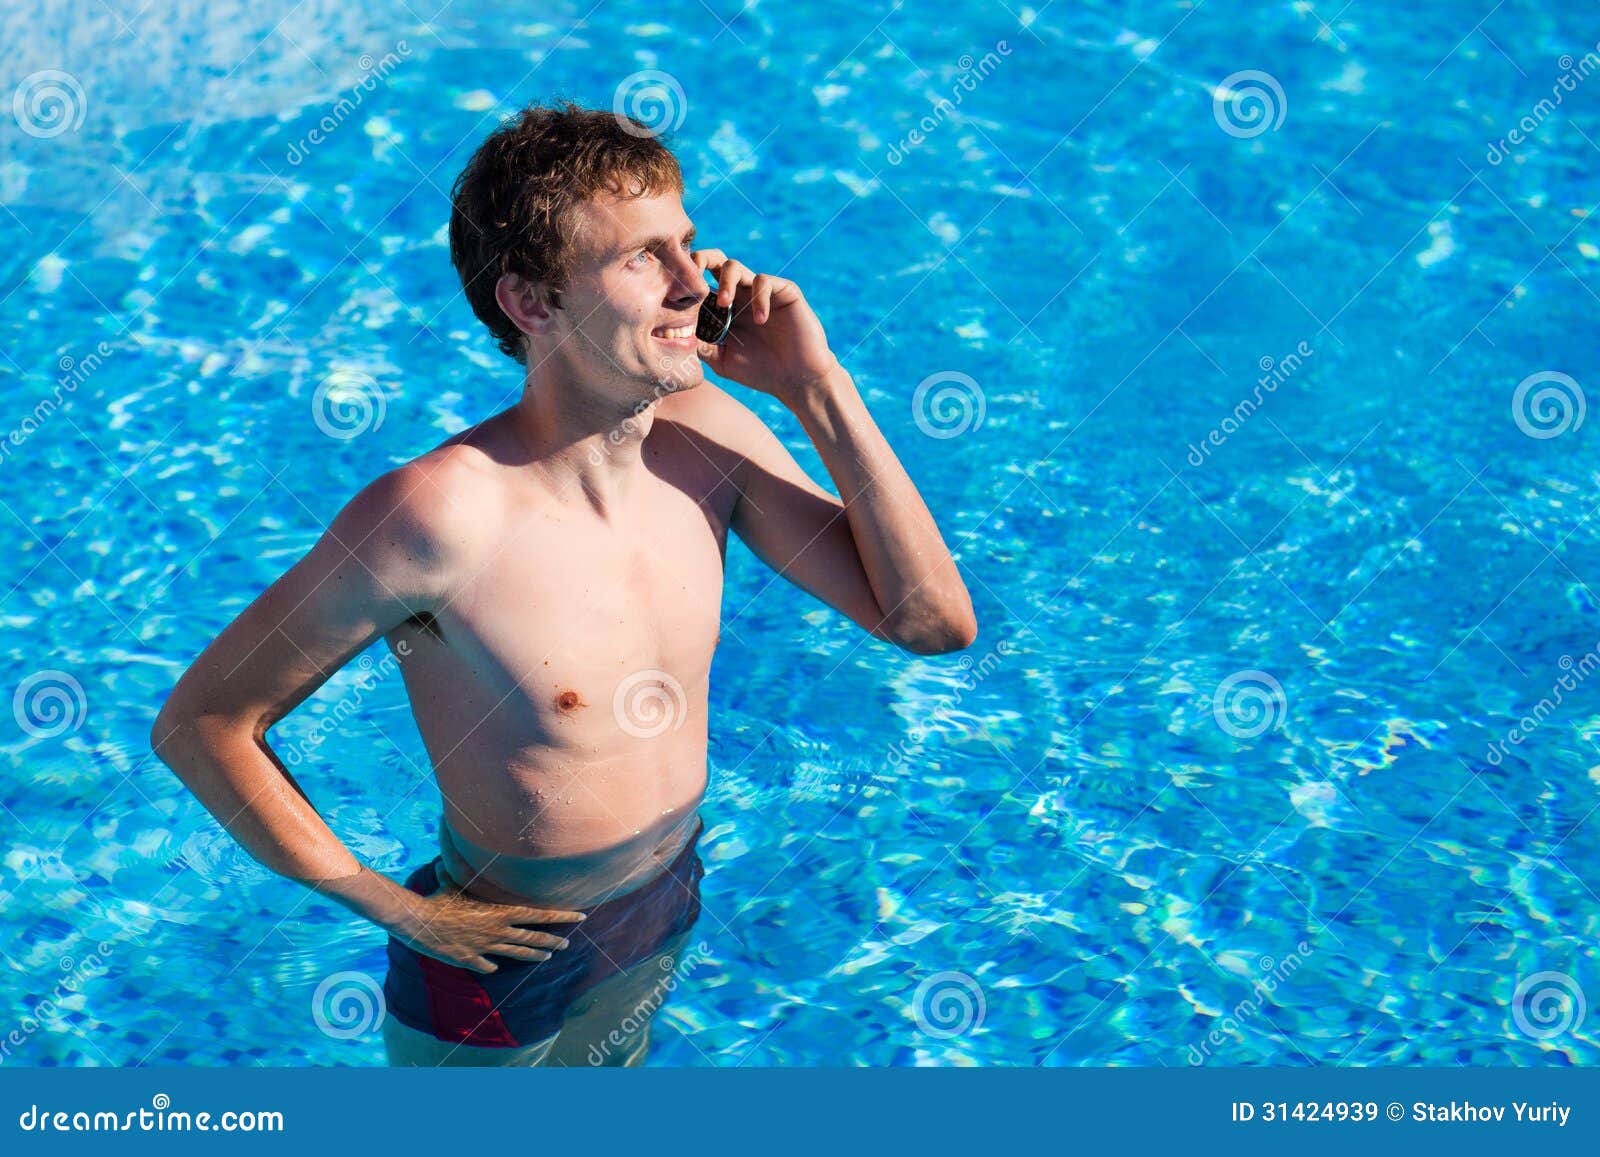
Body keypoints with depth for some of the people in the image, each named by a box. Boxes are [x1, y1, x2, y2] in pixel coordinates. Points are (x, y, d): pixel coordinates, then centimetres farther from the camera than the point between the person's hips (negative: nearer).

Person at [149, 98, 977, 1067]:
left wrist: (818, 387, -20)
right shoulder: (440, 514, -31)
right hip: (501, 978, -5)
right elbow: (197, 724, -22)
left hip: (666, 913, 5)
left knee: (612, 1067, 32)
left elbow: (935, 622, -13)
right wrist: (396, 908, -19)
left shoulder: (711, 433, -14)